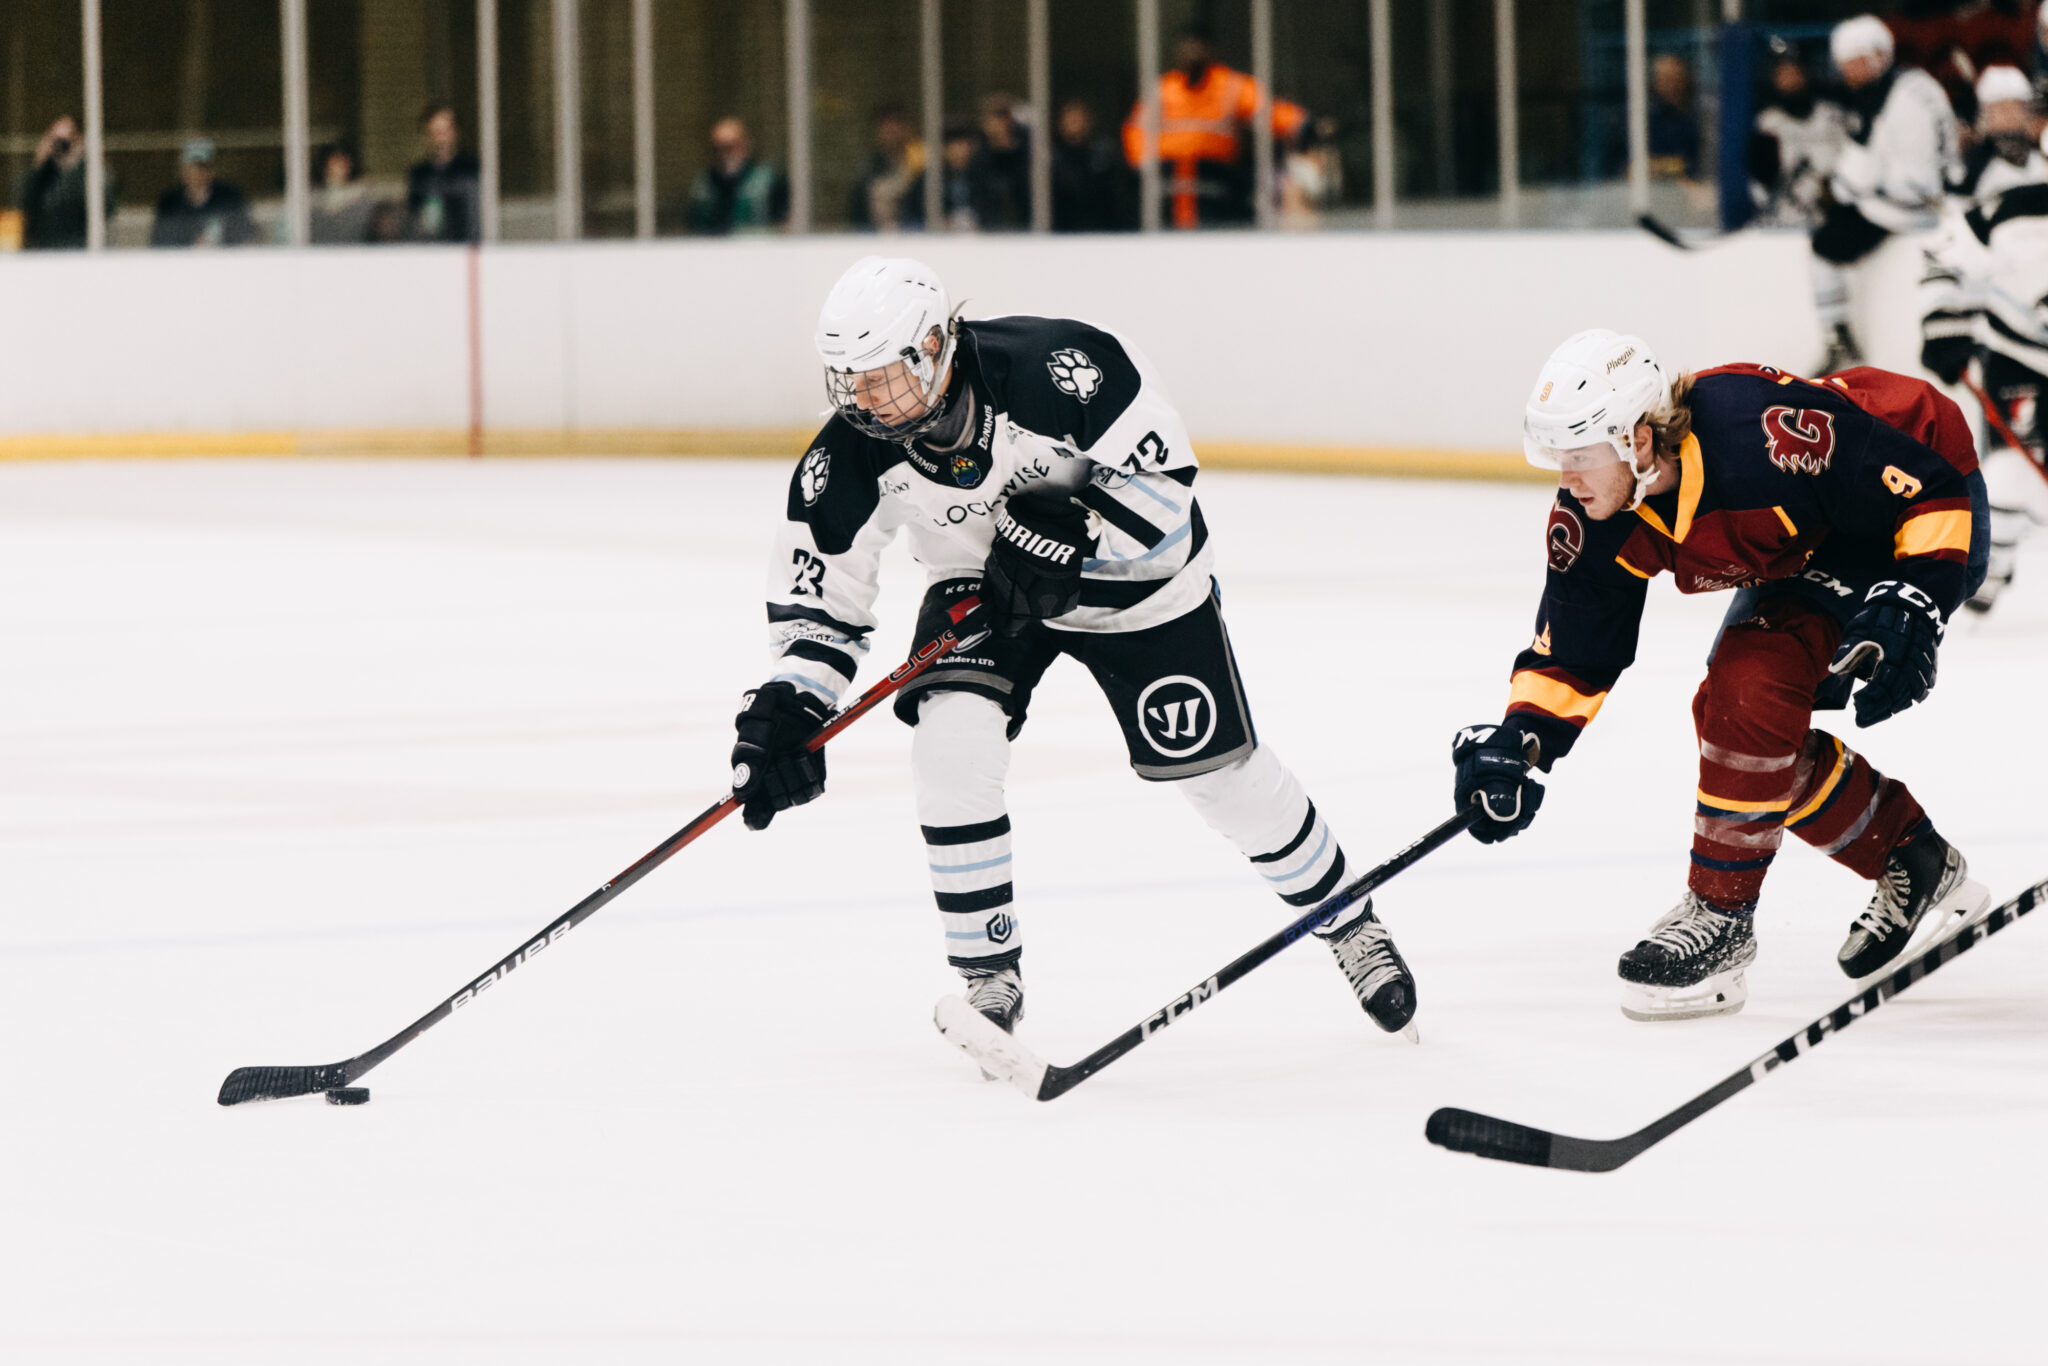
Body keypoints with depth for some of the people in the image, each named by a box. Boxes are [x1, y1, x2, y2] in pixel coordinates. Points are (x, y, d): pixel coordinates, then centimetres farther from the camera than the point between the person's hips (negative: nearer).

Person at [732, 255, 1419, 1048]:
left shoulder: (1050, 369, -36)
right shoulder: (854, 460, -23)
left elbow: (1160, 469, -27)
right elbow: (818, 589, -13)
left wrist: (1074, 538, -37)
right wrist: (786, 706, -25)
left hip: (1133, 575, -3)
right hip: (978, 590, 3)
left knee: (1217, 769, 2)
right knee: (951, 739, -22)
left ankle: (1349, 923, 28)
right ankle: (989, 974, -6)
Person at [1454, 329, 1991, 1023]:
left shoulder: (1762, 433, -38)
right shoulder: (1601, 521, -14)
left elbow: (1930, 488, -29)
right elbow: (1573, 649, -3)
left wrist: (1913, 607, -36)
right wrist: (1518, 744, -17)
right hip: (1817, 544, 9)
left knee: (1751, 687, -23)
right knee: (1726, 712, 1)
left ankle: (1721, 914, -10)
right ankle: (1915, 865, 18)